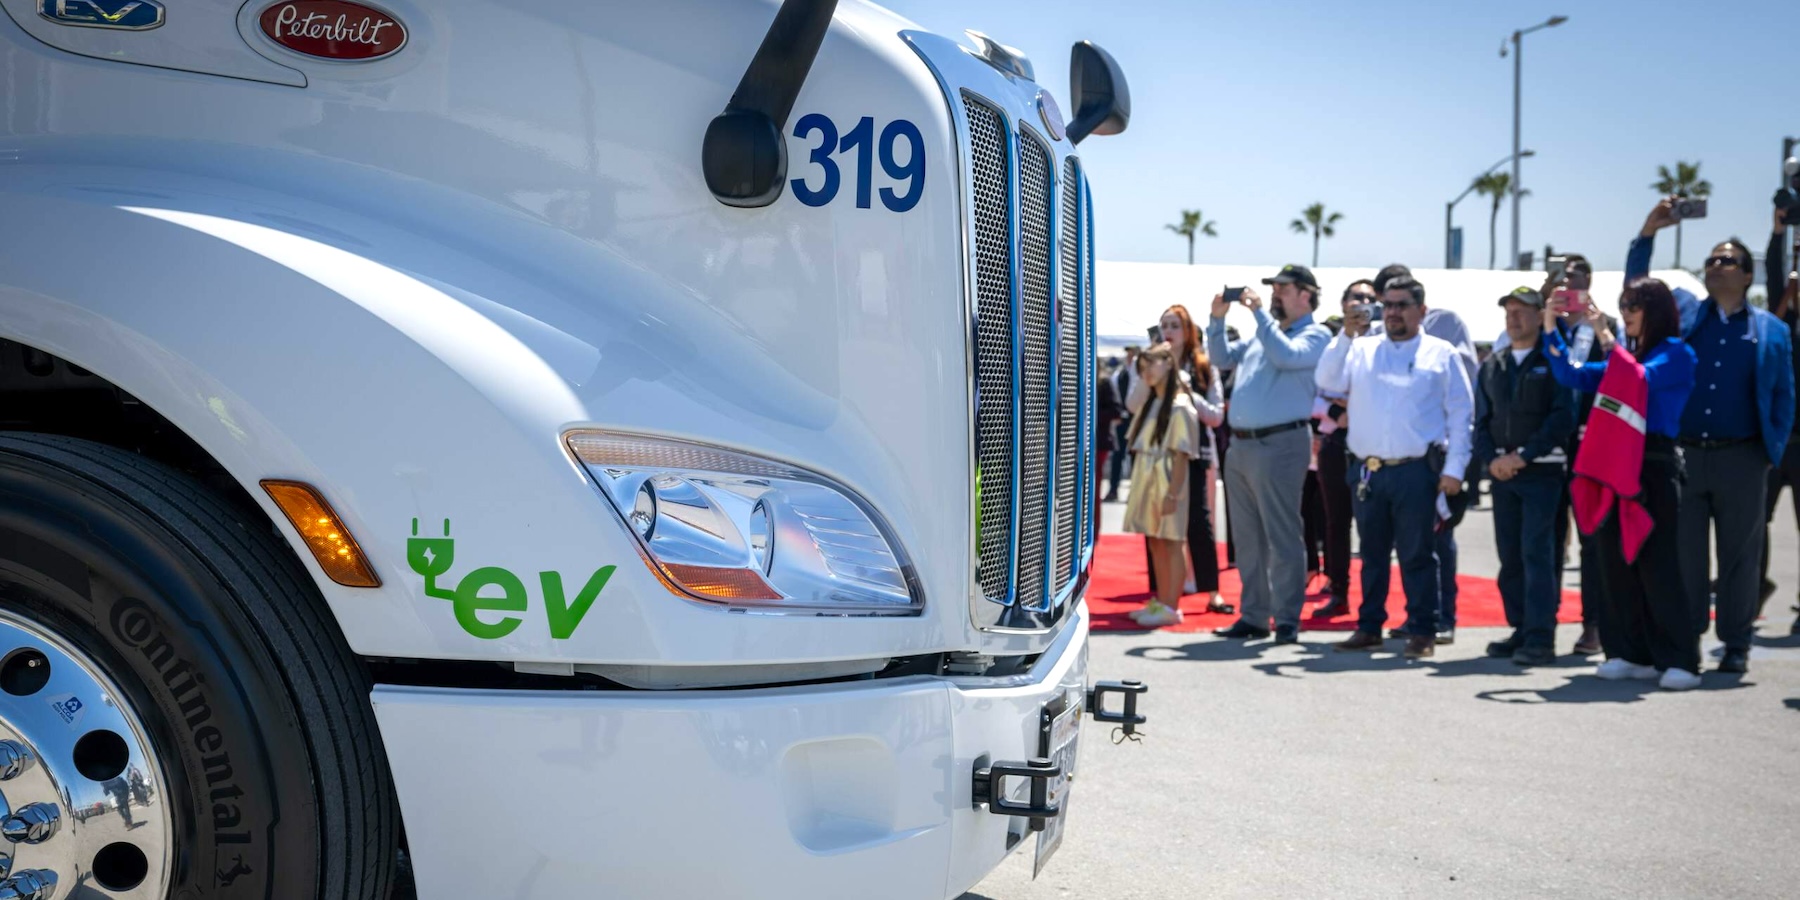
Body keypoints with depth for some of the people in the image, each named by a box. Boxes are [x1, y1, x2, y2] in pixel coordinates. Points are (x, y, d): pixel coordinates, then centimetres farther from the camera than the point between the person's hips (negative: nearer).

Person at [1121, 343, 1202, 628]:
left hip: (1167, 484, -8)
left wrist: (1172, 493, -19)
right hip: (1147, 482, 8)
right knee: (1155, 543, 10)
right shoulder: (1149, 405, 15)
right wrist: (1136, 488, 11)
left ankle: (1171, 607, 0)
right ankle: (1160, 601, 16)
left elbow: (1182, 455, -14)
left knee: (1170, 543, -3)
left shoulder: (1179, 406, -10)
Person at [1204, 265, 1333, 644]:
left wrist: (1259, 311, -14)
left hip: (1280, 444, -8)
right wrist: (1217, 319, 10)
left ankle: (1287, 620, -1)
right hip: (1241, 443, 8)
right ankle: (1253, 616, 18)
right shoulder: (1263, 333, 21)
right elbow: (1222, 358, 23)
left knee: (1282, 537, -6)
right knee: (1247, 538, 11)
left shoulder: (1315, 335, -1)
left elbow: (1286, 356, -20)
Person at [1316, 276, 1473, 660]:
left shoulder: (1441, 354, 5)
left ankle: (1422, 632, 8)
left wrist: (1454, 468, -5)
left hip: (1416, 471, -3)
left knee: (1418, 555, 0)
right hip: (1368, 470, 3)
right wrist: (1346, 335, -7)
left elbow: (1460, 414, 2)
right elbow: (1328, 381, 0)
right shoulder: (1362, 350, 12)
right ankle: (1369, 627, 20)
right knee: (1372, 553, 11)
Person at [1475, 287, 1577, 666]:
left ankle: (1540, 639, -12)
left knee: (1537, 553, -11)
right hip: (1502, 473, 6)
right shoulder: (1492, 366, 16)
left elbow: (1562, 418, -10)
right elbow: (1482, 419, 15)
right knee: (1510, 555, 8)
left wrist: (1523, 455, -14)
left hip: (1543, 471, -6)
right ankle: (1521, 631, 16)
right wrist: (1490, 459, -2)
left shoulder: (1553, 362, -2)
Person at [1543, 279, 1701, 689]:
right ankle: (1633, 654, 12)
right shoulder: (1623, 356, 18)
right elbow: (1574, 376, 12)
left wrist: (1604, 336, -20)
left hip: (1654, 466, -7)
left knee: (1657, 563, -9)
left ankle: (1679, 660, -4)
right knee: (1617, 562, 6)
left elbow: (1640, 378, -19)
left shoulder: (1677, 354, -2)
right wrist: (1551, 329, 3)